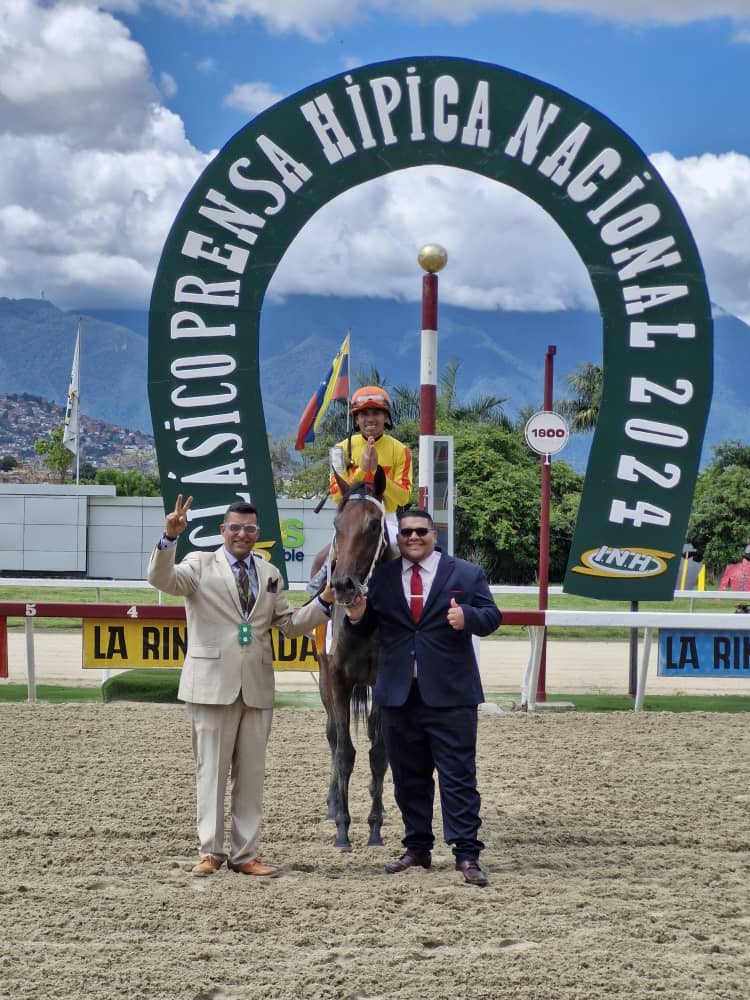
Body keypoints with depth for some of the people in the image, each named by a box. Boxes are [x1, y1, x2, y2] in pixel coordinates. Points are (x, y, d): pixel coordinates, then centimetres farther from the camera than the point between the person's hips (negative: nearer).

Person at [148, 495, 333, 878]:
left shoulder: (270, 574, 15)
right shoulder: (200, 564, 1)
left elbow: (290, 624, 17)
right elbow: (161, 579, -16)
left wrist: (324, 601, 3)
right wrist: (170, 537, -32)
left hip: (257, 686, 4)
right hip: (213, 684, -4)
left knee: (251, 773, 7)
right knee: (211, 770, 1)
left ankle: (245, 854, 13)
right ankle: (210, 851, 9)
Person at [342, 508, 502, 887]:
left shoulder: (466, 574, 2)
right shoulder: (381, 578, 8)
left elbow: (492, 617, -2)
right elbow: (364, 629, 11)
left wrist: (468, 617, -23)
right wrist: (356, 617, -12)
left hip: (449, 695, -3)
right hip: (398, 694, 3)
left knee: (458, 777, -4)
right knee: (409, 778, 12)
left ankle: (467, 855, -3)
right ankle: (417, 849, 22)